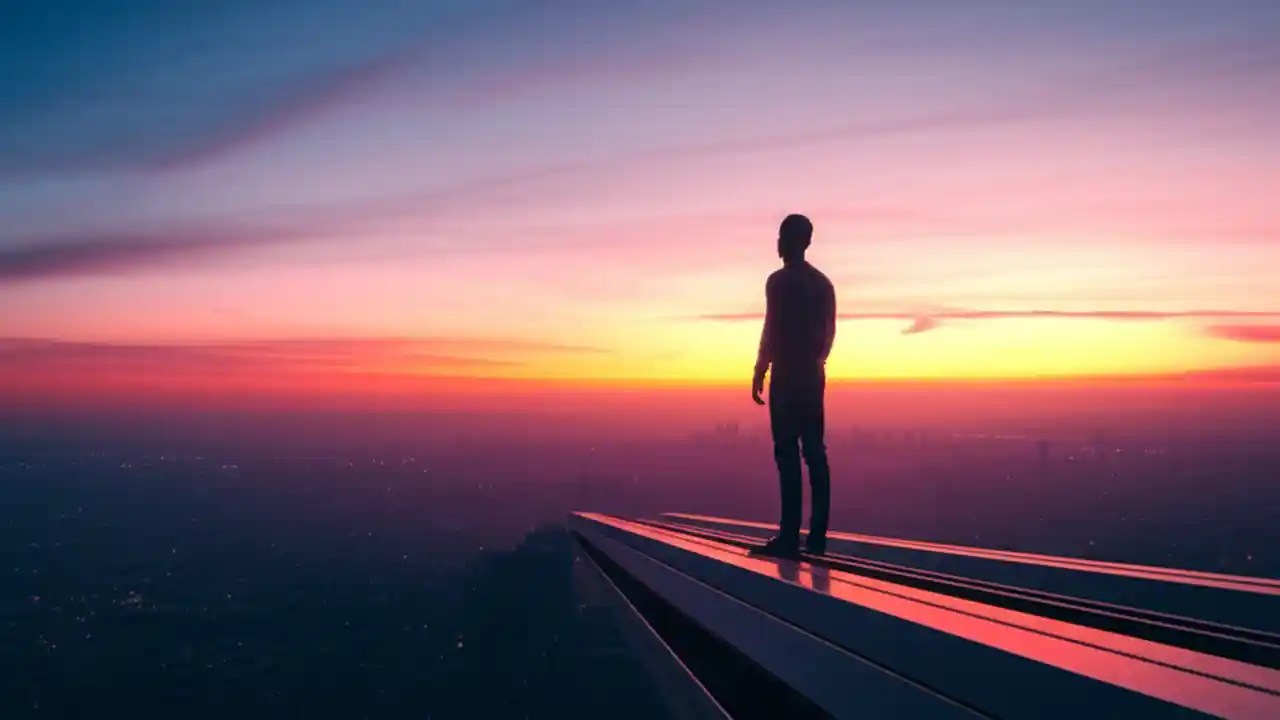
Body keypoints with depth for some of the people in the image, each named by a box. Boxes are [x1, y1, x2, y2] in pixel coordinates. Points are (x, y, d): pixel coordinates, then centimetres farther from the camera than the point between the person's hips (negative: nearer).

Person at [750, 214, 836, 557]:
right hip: (812, 375, 7)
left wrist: (759, 373, -8)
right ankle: (817, 535, 6)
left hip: (786, 376, -7)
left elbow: (772, 331, -14)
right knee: (814, 452, 6)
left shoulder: (778, 281, -9)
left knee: (787, 452, -8)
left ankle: (790, 535, -11)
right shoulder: (822, 282, 14)